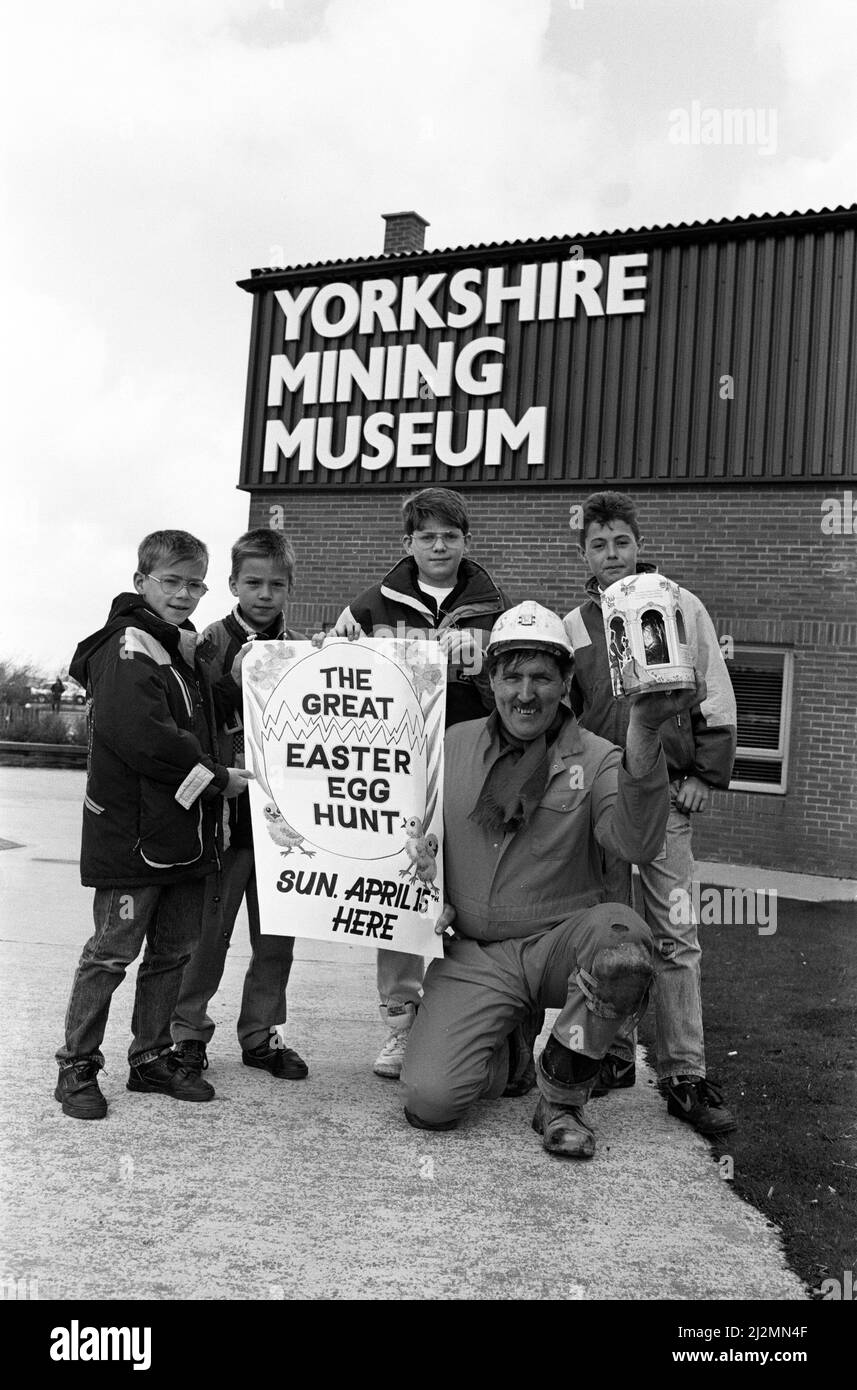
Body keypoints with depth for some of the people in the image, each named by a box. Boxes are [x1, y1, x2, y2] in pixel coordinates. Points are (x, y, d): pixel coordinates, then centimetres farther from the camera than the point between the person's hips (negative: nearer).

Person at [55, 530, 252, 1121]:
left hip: (186, 836, 9)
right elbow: (144, 735, -25)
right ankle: (78, 1066, 13)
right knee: (111, 954, 0)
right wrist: (216, 779, -16)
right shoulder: (128, 649, -12)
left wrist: (217, 778, 8)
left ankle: (152, 1057, 27)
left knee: (174, 951, 14)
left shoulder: (185, 648, 16)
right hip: (133, 835, -9)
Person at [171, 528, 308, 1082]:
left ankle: (263, 1032, 26)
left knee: (277, 933, 11)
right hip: (227, 809, -4)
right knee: (209, 931, 4)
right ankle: (189, 1032, 21)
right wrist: (225, 773, -19)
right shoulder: (211, 646, -3)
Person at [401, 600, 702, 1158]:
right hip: (475, 955, 2)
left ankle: (562, 1096, -10)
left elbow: (637, 842, -24)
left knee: (621, 934, -36)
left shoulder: (594, 758, -3)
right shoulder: (453, 745, 5)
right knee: (428, 1100, -16)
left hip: (561, 941, -1)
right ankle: (501, 1045, 23)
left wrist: (643, 732, -35)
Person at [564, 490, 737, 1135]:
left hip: (666, 791, -2)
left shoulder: (682, 608, 5)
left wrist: (706, 775, -1)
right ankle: (613, 1056, 19)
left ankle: (685, 1076, 2)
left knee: (674, 936, -4)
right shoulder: (574, 624, 11)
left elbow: (716, 698, 5)